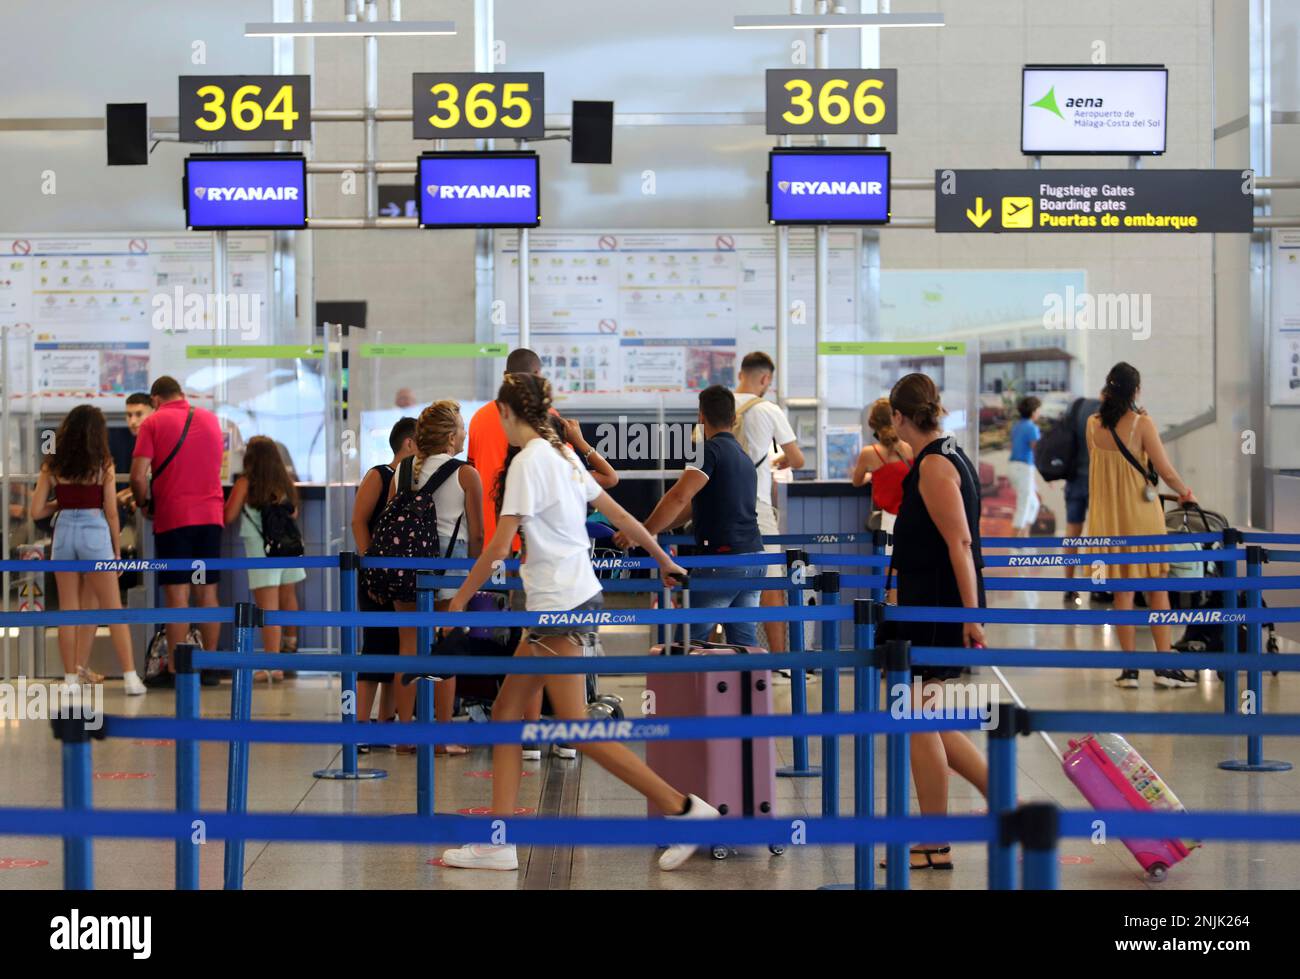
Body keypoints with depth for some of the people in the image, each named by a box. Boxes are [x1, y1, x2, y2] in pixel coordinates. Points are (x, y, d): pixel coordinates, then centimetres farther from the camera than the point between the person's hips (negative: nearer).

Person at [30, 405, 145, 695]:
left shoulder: (52, 467, 2)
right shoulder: (103, 465, -4)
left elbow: (37, 511, 0)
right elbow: (111, 513, -3)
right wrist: (117, 551, 6)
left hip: (64, 533, 2)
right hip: (95, 533, -2)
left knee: (67, 611, 10)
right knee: (113, 610, 3)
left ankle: (72, 677, 12)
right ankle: (130, 677, 1)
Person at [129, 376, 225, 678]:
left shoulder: (153, 422, -2)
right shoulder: (211, 419, 12)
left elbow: (138, 476, -9)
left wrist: (143, 503, 7)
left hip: (173, 516, -4)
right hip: (211, 516, 4)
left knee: (177, 594, -3)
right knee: (207, 594, 8)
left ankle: (175, 668, -3)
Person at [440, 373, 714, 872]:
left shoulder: (529, 461, -14)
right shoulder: (563, 456, 11)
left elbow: (499, 545, -17)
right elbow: (618, 515, 17)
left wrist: (460, 600, -9)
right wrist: (664, 560, 27)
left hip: (562, 606, -10)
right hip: (576, 594, 10)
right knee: (506, 710, 9)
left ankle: (685, 808, -3)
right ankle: (498, 843, 9)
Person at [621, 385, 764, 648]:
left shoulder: (710, 450, -8)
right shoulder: (743, 456, 20)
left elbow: (679, 498, -22)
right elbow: (694, 505, 26)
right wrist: (657, 529, 30)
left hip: (723, 558, -8)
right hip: (753, 556, 8)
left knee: (690, 639, -1)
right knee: (744, 640, 8)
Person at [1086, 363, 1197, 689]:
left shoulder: (1093, 424, 0)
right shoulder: (1142, 423, -13)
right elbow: (1165, 471, -11)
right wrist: (1185, 492, 7)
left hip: (1107, 516, 4)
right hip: (1141, 513, -4)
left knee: (1122, 592, 9)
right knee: (1157, 590, 6)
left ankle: (1129, 668, 8)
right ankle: (1164, 666, 4)